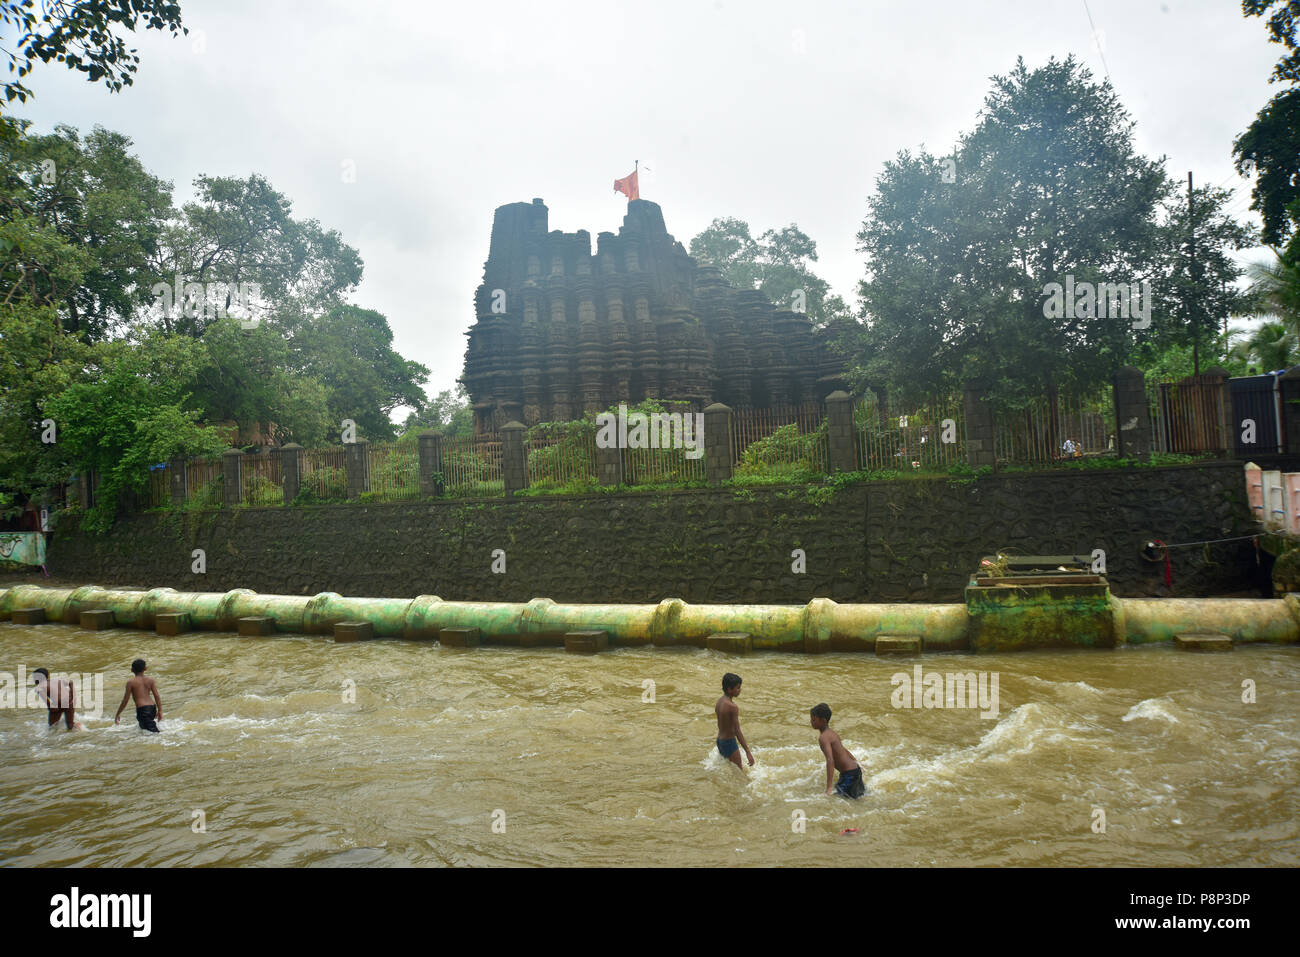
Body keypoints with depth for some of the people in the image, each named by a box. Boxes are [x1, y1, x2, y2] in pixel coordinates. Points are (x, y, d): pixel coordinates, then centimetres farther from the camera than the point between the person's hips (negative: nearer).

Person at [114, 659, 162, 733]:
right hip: (152, 708, 5)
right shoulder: (150, 680, 9)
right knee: (142, 725, 31)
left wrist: (118, 714, 13)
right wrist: (160, 711, 8)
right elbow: (157, 696, 4)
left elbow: (125, 700, 2)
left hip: (142, 709, -5)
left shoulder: (131, 682, 1)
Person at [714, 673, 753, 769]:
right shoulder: (733, 707, -23)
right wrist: (748, 752, -24)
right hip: (730, 743, -9)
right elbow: (737, 731, -25)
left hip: (719, 740, 9)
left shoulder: (719, 701, 3)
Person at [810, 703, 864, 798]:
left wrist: (829, 787, -35)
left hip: (849, 774, -10)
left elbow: (830, 760, -31)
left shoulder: (823, 738, -20)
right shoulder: (832, 733, 9)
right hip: (855, 770, 10)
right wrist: (856, 763, 41)